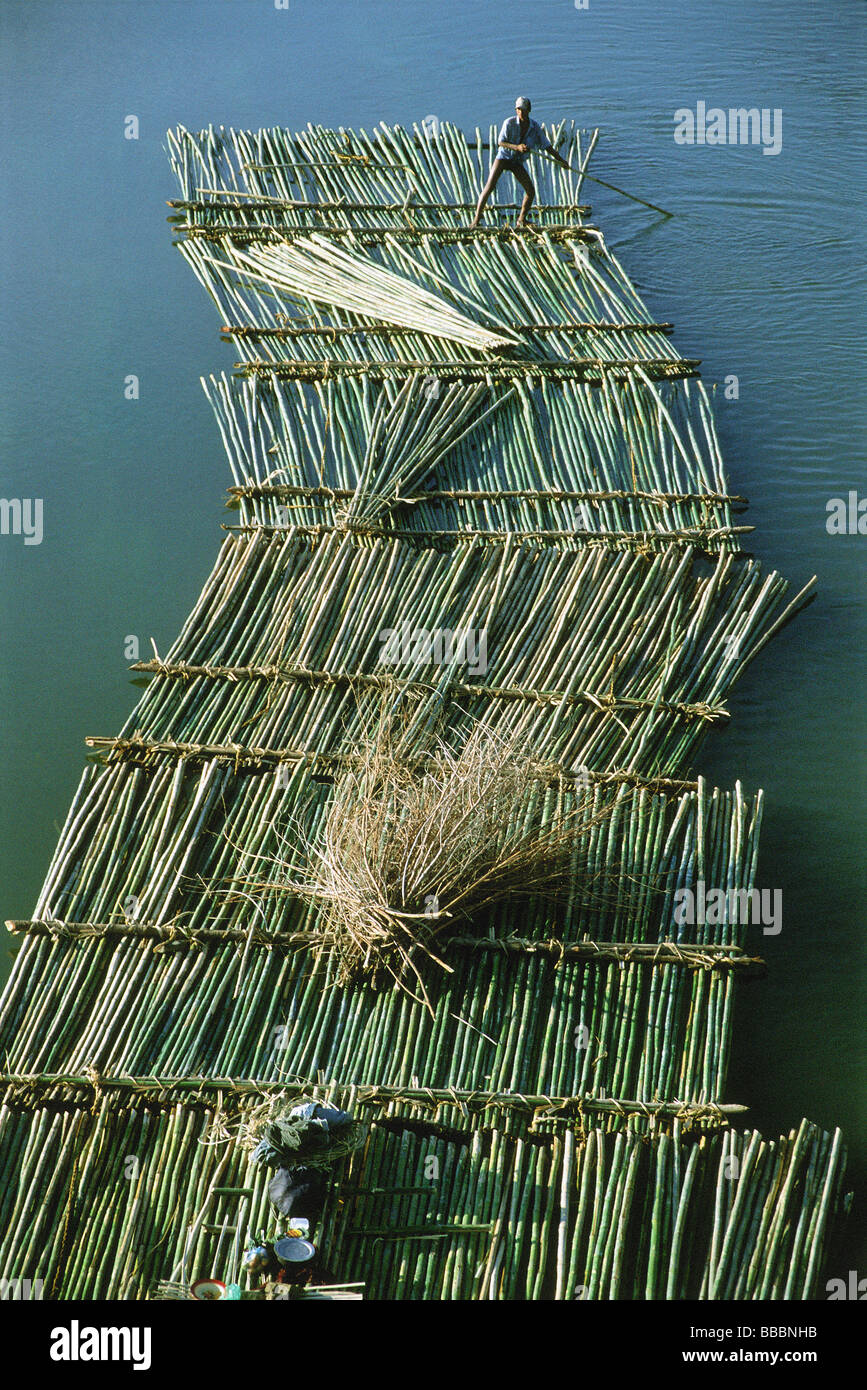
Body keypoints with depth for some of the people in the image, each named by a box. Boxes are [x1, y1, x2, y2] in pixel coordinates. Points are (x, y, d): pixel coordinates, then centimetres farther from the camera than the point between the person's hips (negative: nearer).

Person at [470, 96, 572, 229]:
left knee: (530, 191, -6)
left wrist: (561, 161, -3)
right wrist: (517, 147, -32)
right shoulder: (509, 123, -15)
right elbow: (501, 143, -16)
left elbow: (547, 145, 0)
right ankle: (476, 218, -16)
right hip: (503, 157, -4)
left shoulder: (535, 126, -6)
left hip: (518, 162, 4)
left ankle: (520, 221, 9)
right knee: (490, 185, -19)